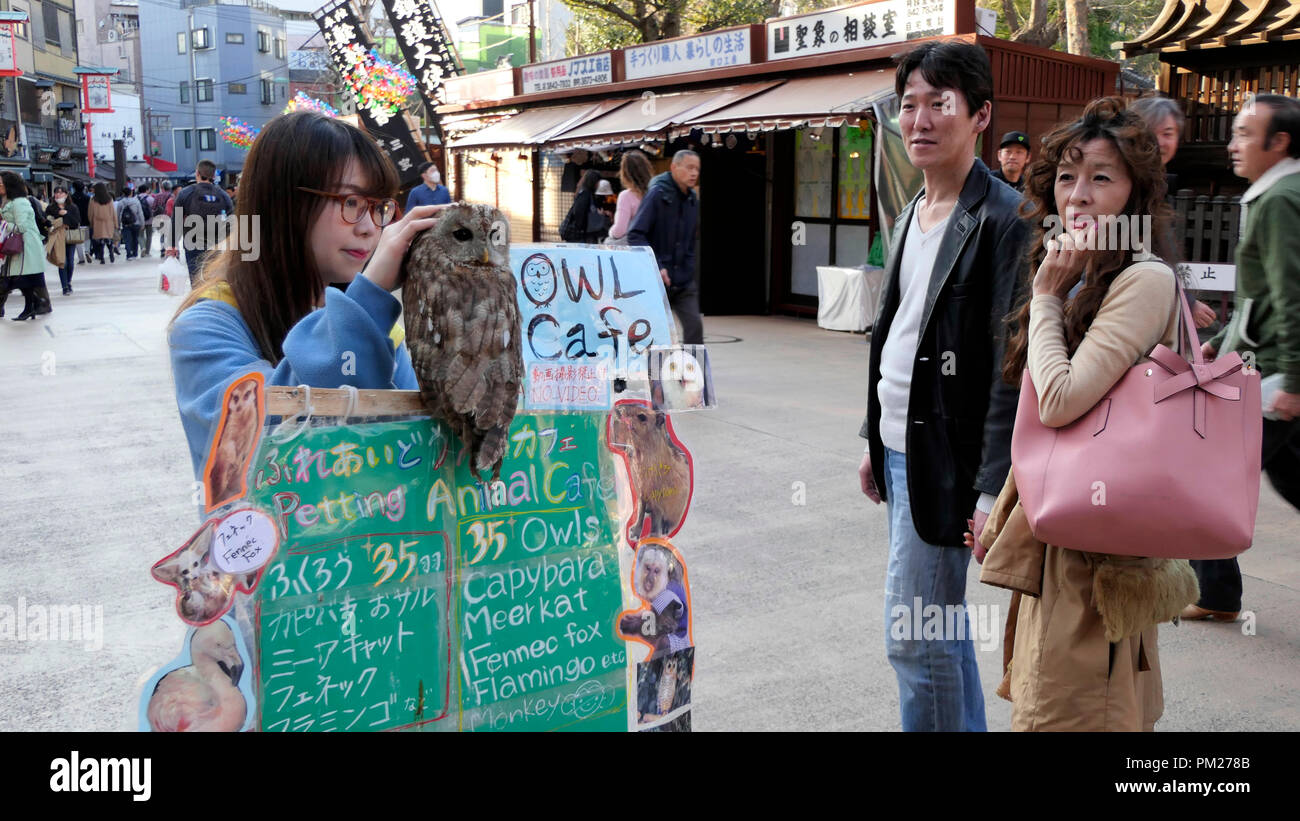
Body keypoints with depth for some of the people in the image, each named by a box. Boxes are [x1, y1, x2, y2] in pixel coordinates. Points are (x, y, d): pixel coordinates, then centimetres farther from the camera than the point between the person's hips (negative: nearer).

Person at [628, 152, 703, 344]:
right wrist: (656, 267, -23)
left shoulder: (693, 200, 8)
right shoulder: (657, 194, -11)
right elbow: (635, 235, -16)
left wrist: (689, 270, 8)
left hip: (684, 282, 5)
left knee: (694, 325, -6)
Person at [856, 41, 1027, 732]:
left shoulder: (1004, 220, -15)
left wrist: (993, 490, -20)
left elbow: (1012, 367, -18)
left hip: (945, 460, -9)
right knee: (941, 623, 18)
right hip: (900, 451, 9)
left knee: (913, 636, -3)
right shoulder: (912, 214, 12)